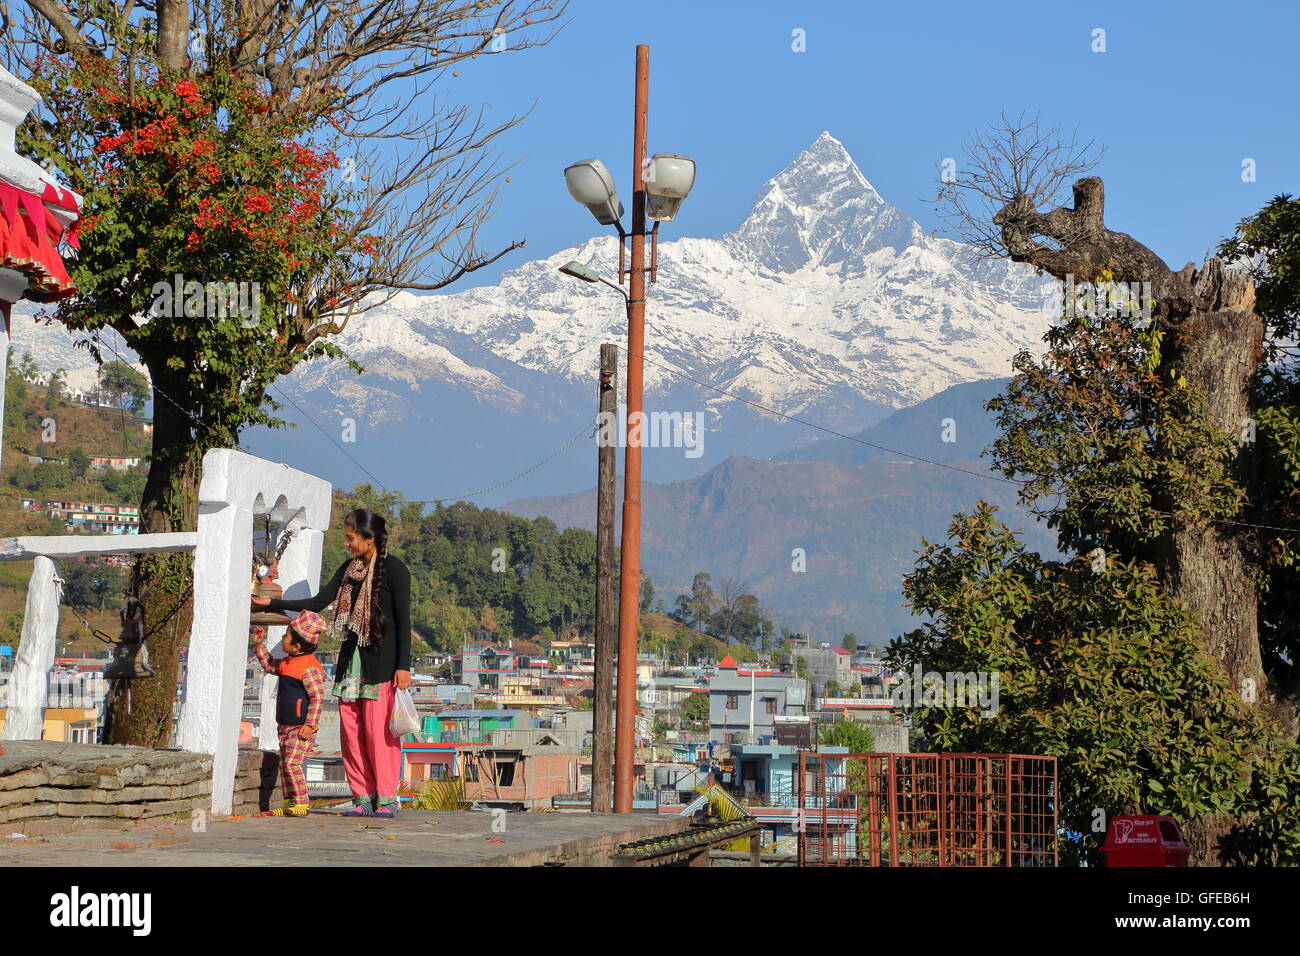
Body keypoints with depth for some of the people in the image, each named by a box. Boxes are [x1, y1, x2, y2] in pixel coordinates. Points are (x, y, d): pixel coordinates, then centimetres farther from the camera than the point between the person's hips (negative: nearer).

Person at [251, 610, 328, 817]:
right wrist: (259, 645, 25)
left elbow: (317, 697, -19)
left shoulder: (309, 668, -17)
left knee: (292, 763, -14)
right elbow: (270, 666, 33)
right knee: (283, 764, 9)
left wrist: (310, 725, -21)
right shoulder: (288, 663, 12)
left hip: (301, 727, -10)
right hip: (286, 726, 10)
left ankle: (302, 803, -8)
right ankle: (289, 803, 14)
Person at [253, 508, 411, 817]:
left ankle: (386, 798, -1)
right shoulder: (349, 569, 15)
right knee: (351, 729, 2)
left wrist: (403, 666, -12)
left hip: (381, 661, -7)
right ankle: (363, 796, 7)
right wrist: (272, 603, 10)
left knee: (379, 730, -8)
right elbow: (318, 602, 14)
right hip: (351, 659, 7)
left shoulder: (394, 569, -5)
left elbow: (403, 620, -7)